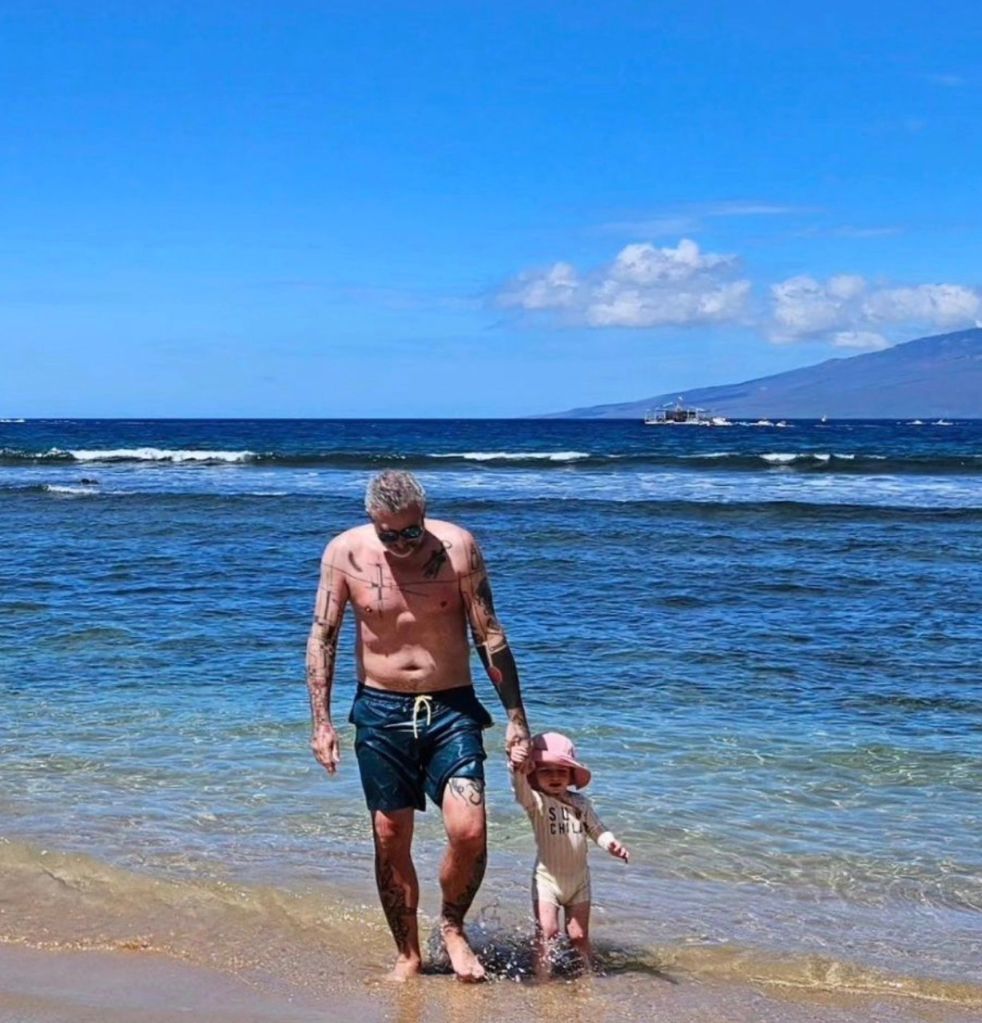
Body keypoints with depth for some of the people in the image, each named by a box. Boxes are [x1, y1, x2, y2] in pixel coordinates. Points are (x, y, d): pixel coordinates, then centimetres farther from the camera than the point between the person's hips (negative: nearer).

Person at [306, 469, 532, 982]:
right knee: (391, 840, 5)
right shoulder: (345, 553, -7)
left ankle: (452, 926, 15)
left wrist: (516, 719, -4)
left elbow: (491, 638, -4)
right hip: (380, 710, 1)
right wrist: (321, 722, -5)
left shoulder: (457, 546, -10)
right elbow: (322, 637, 1)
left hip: (451, 709, -1)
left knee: (469, 832, -14)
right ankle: (408, 955, 24)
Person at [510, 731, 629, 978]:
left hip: (579, 879, 4)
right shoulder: (536, 801, -11)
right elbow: (521, 791, -32)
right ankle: (543, 978, -7)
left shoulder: (580, 802, 5)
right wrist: (517, 769, -54)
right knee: (547, 931, -12)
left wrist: (612, 844, -13)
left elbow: (596, 828, 8)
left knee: (579, 936, 11)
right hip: (547, 878, -4)